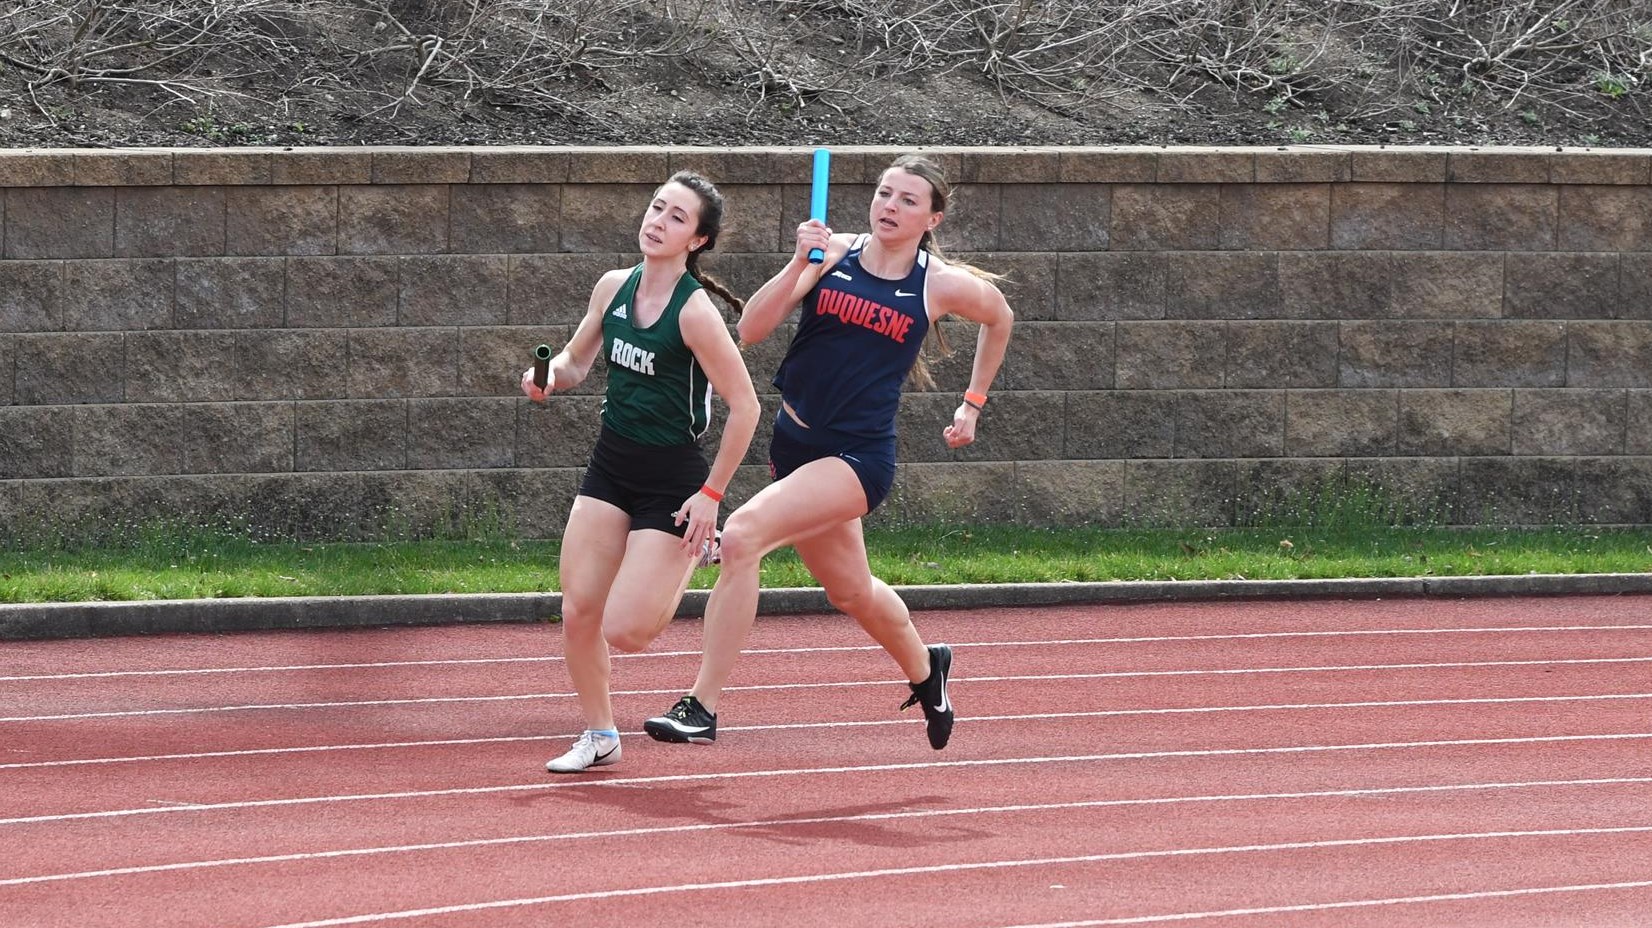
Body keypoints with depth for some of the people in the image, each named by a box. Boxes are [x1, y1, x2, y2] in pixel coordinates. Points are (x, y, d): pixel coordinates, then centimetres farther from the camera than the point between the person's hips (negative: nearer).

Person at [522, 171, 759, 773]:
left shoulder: (695, 311, -20)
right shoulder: (614, 288, 0)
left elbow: (744, 407, -16)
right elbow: (576, 362, 16)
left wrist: (711, 494, -13)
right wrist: (551, 375, -8)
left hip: (672, 478, -6)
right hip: (611, 464, 6)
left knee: (626, 632, -9)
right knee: (578, 612, -1)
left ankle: (693, 561, 20)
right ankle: (599, 736, 19)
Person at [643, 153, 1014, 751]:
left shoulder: (944, 285, -7)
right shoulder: (832, 254, -3)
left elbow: (999, 318, 16)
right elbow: (750, 330, -10)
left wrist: (972, 405, 18)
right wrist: (800, 264, -23)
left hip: (859, 457, -5)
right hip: (794, 444, 5)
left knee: (742, 535, -25)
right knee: (851, 592, 22)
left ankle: (702, 707, -20)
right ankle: (923, 668, 54)